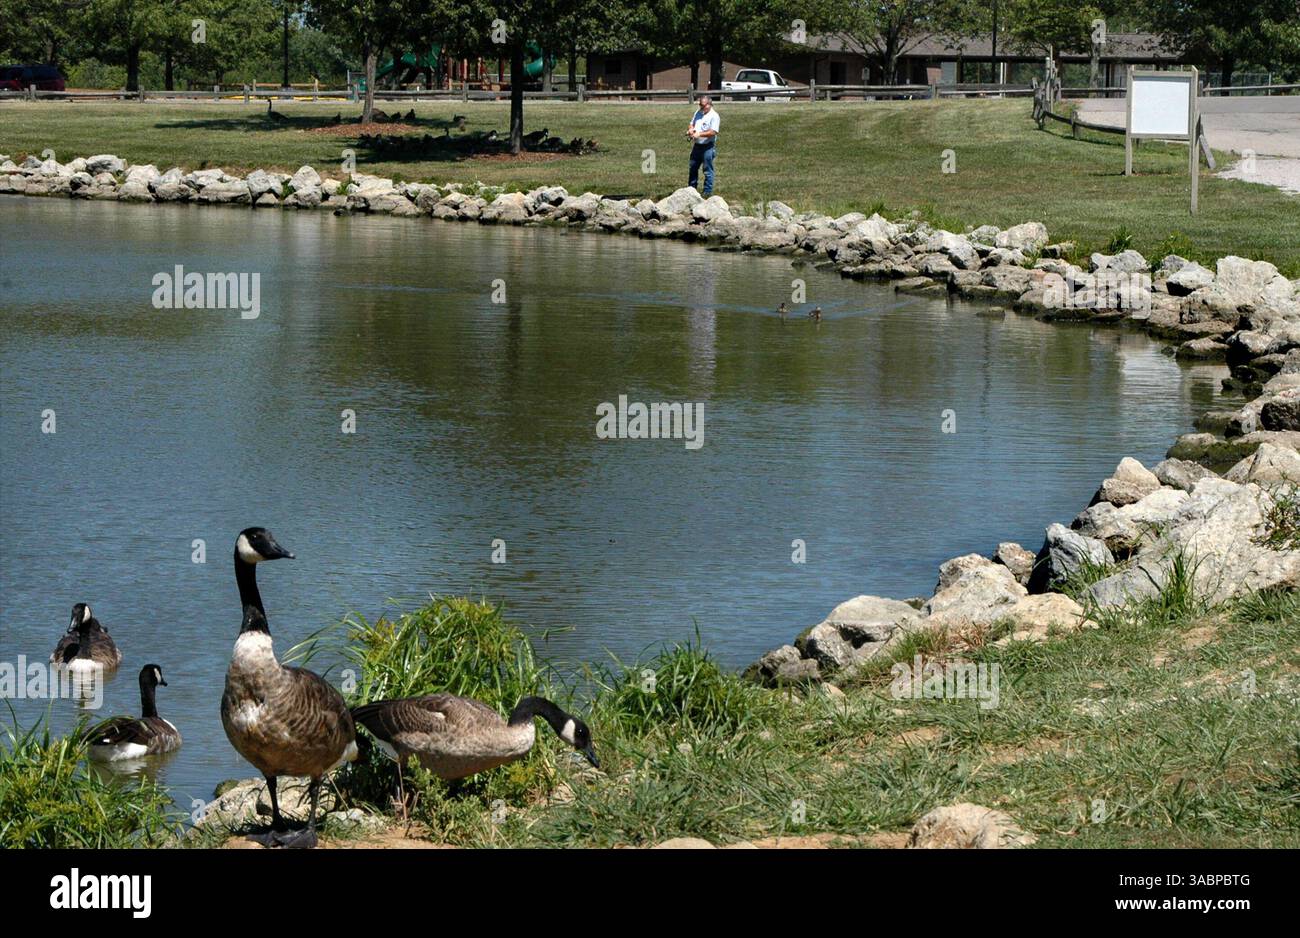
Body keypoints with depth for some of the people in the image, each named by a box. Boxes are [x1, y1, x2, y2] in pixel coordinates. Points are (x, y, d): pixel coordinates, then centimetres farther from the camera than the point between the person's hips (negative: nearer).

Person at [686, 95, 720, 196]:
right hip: (697, 145, 8)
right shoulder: (698, 113, 12)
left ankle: (707, 192, 3)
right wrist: (690, 129, -5)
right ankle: (691, 189, 27)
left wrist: (699, 134, -23)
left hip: (708, 146, -8)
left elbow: (713, 132, -19)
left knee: (708, 170, -2)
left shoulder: (714, 116, -12)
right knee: (693, 168, 15)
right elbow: (692, 124, 19)